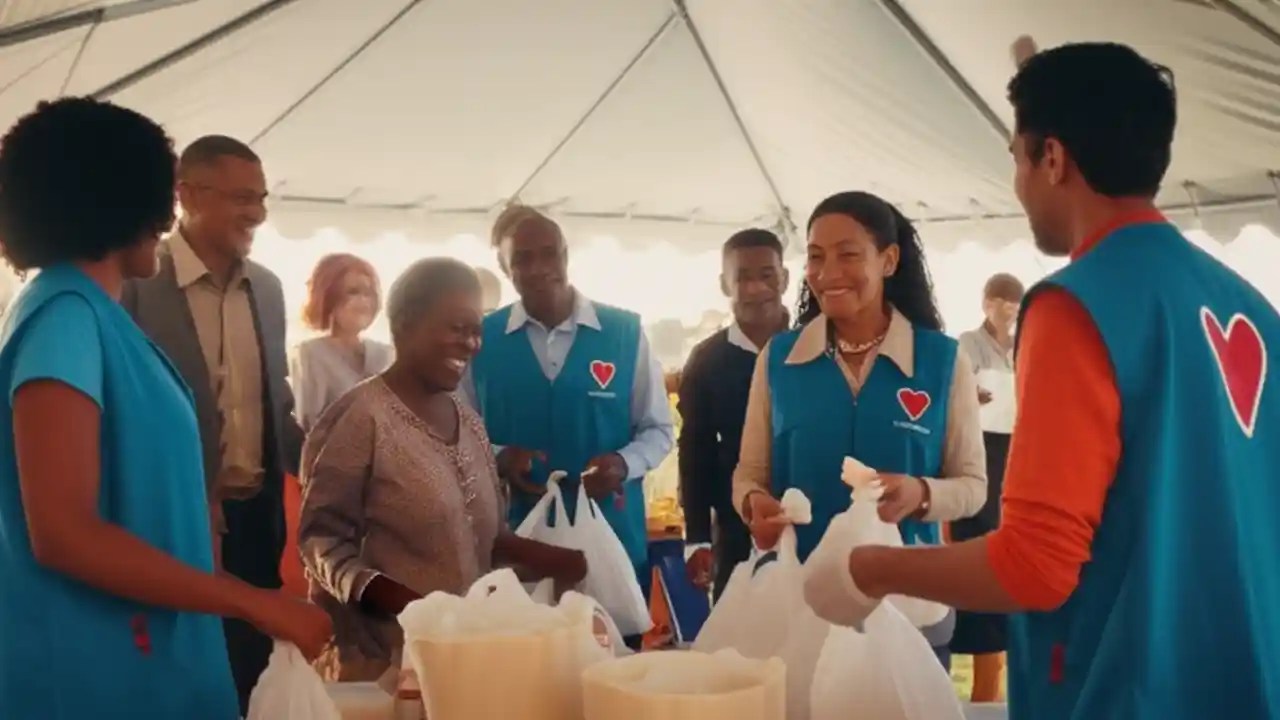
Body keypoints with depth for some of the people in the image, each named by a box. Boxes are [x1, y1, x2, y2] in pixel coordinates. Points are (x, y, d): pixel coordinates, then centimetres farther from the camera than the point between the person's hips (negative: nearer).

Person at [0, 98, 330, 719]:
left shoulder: (89, 313, 10)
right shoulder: (64, 316, -17)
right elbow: (62, 534, -24)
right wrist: (254, 603, -21)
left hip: (138, 652, 9)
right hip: (95, 668, -9)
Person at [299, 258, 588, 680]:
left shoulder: (470, 423, 10)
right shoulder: (358, 418, -12)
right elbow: (321, 540, -13)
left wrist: (546, 558, -1)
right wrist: (404, 604, -27)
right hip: (382, 659, -6)